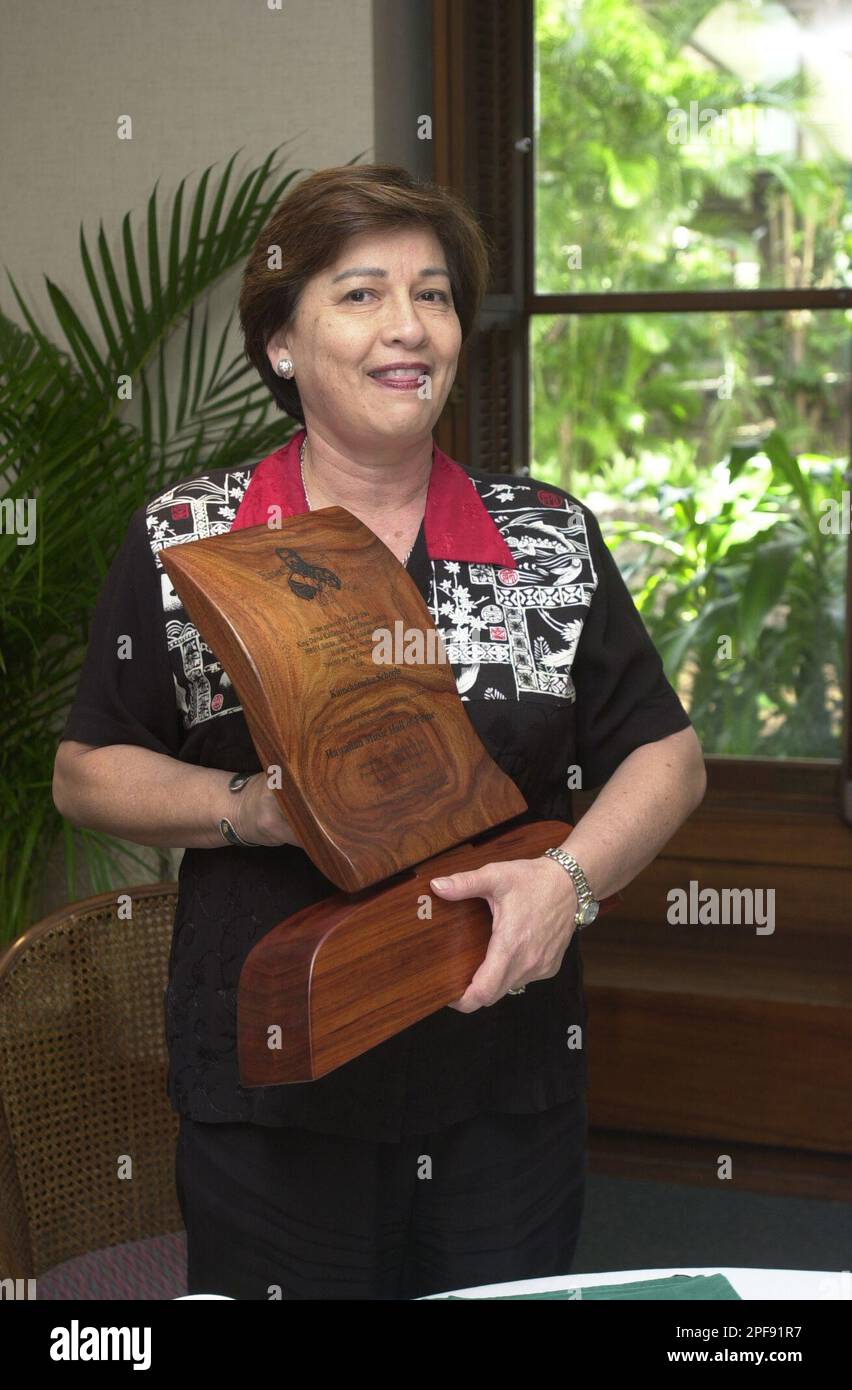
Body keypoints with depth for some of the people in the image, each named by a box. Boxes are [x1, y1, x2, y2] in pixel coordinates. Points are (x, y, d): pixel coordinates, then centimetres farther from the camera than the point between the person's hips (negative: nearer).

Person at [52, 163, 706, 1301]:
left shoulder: (551, 541, 2)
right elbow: (86, 773, 2)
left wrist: (572, 876, -13)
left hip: (511, 1096, 2)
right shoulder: (183, 544, -1)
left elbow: (665, 757, 5)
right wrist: (258, 809, -15)